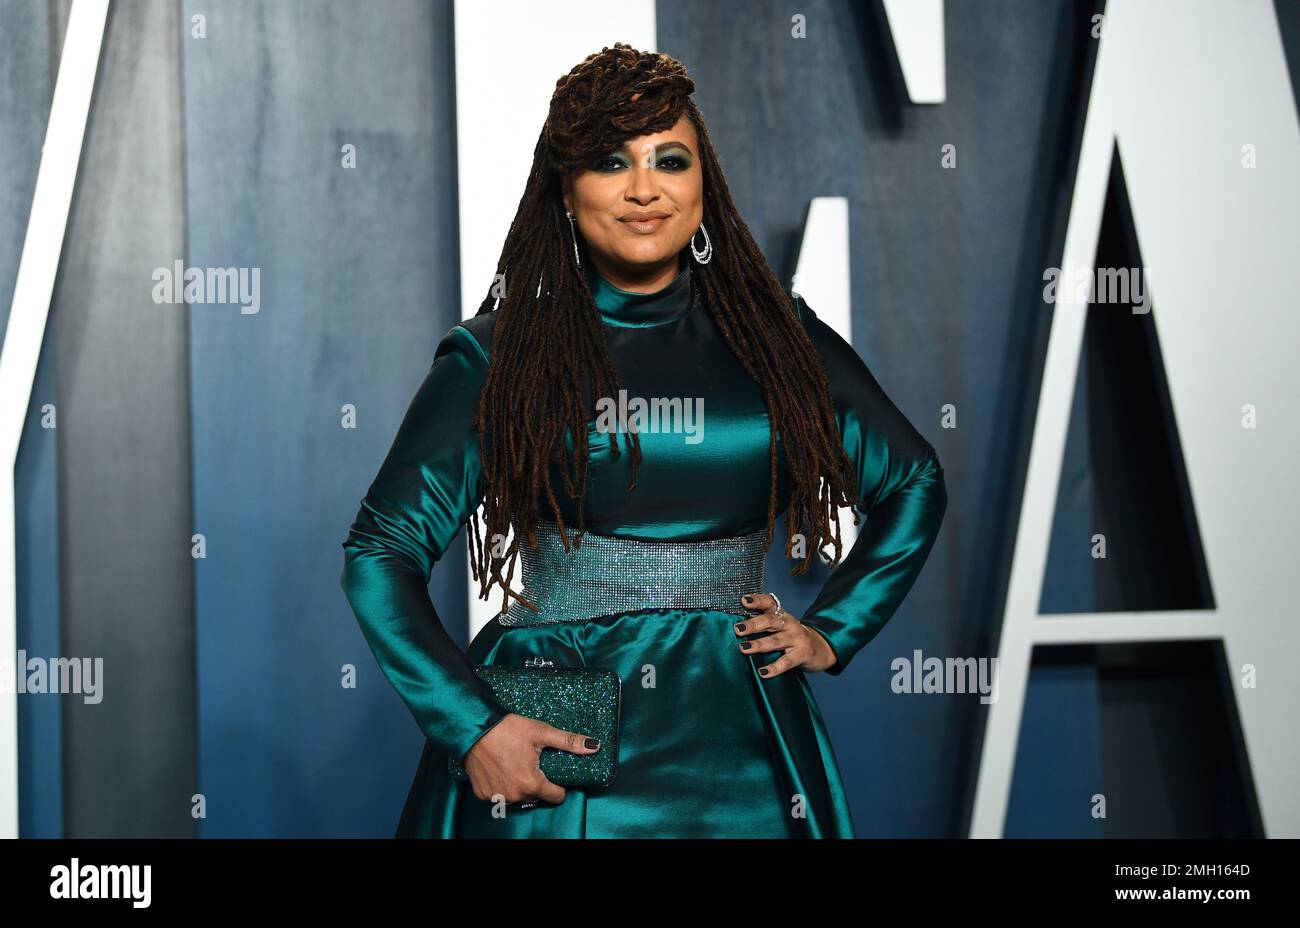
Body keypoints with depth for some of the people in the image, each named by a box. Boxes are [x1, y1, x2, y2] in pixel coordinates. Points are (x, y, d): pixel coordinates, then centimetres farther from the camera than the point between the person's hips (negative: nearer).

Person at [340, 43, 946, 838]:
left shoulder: (779, 341, 5)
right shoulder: (498, 358, -1)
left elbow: (915, 482, 18)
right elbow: (381, 553, -3)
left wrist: (832, 634, 9)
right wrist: (472, 729, -12)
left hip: (732, 743, 2)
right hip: (549, 750, -2)